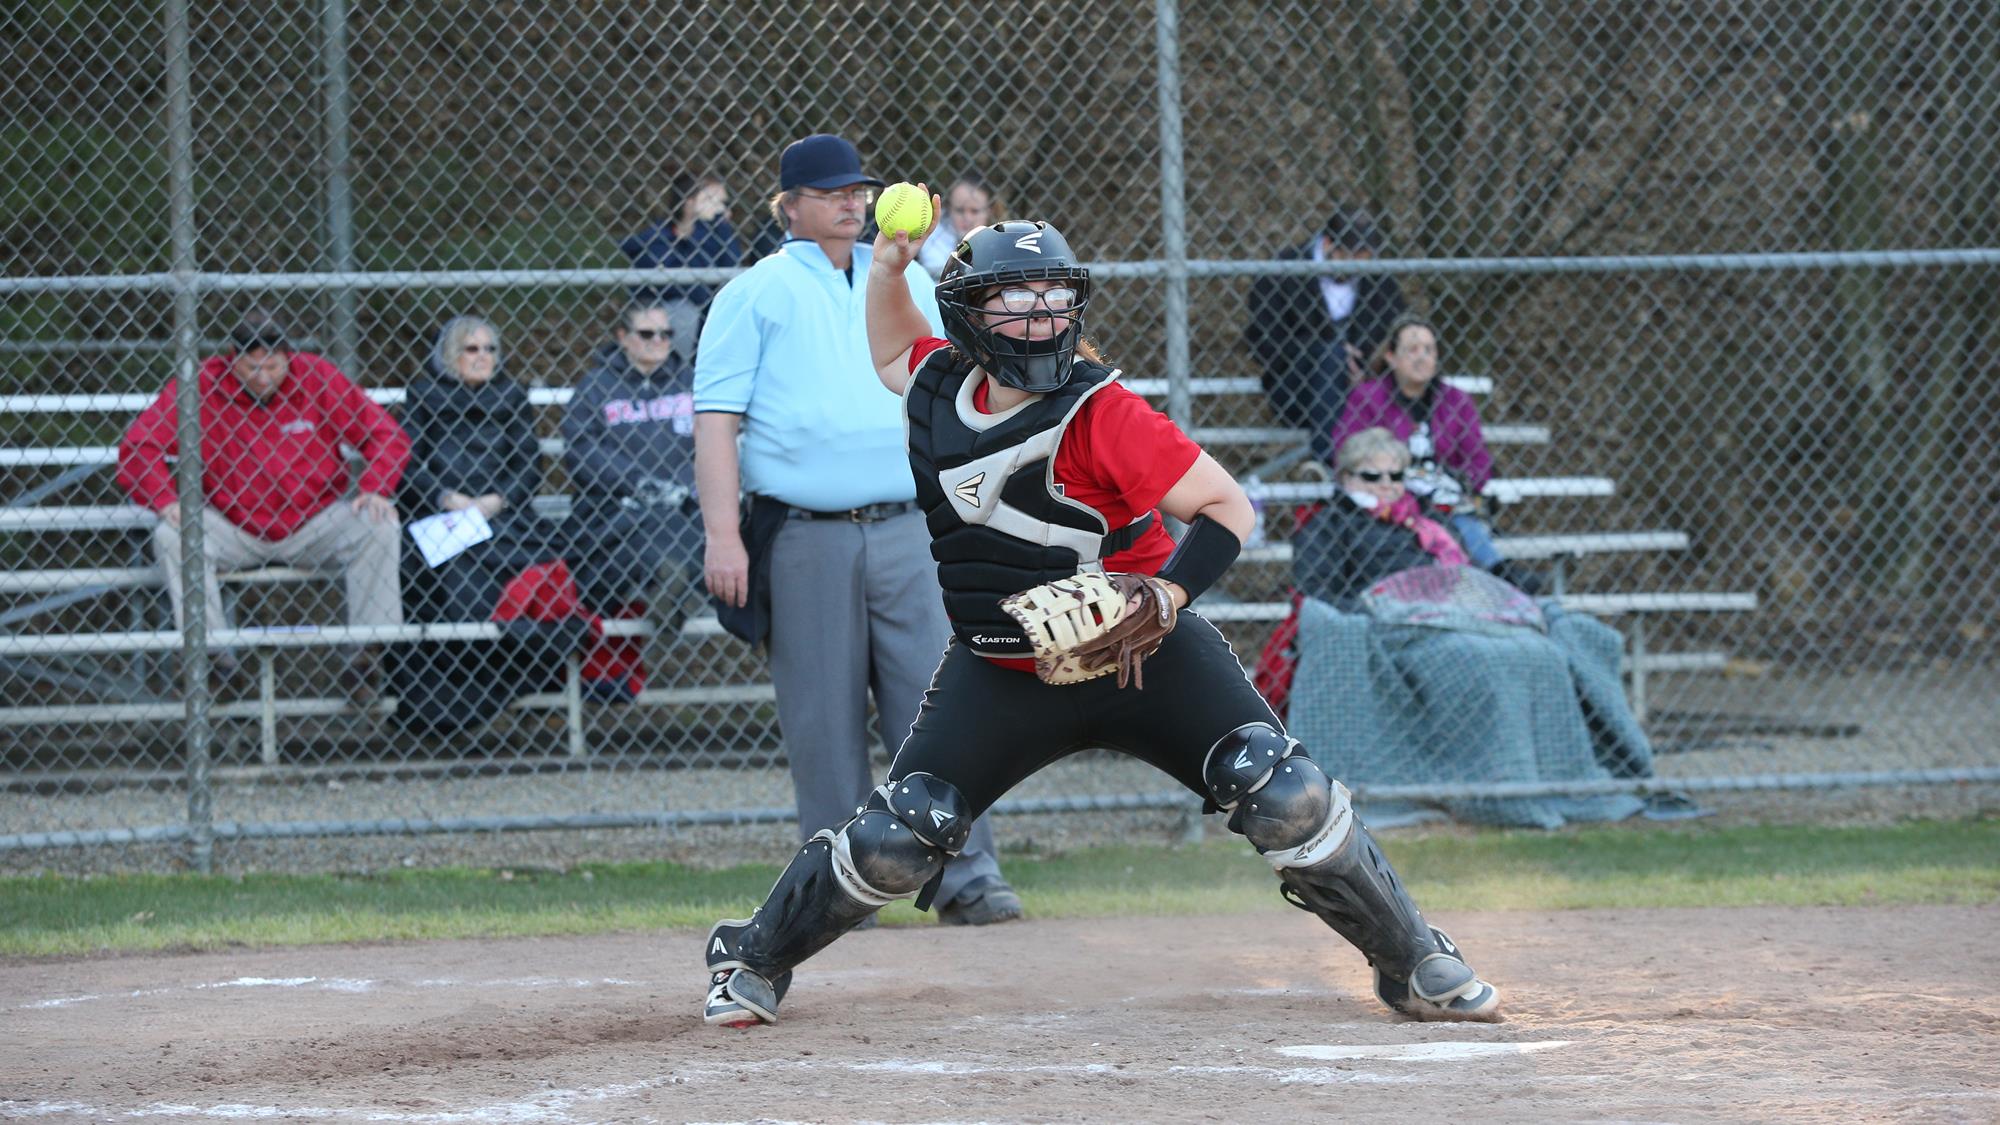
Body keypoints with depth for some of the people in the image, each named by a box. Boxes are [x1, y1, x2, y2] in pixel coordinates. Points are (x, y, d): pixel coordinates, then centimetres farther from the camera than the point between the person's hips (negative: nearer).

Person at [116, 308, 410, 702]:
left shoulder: (318, 379, -4)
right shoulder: (203, 384, -8)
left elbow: (387, 437, 0)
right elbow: (138, 446, -9)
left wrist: (375, 490, -18)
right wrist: (166, 500, -25)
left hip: (313, 528, 1)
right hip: (234, 532, -1)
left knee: (379, 529, -23)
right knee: (172, 536, -27)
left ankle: (367, 654, -22)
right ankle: (216, 654, -31)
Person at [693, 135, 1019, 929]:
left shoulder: (906, 284, 16)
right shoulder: (755, 296, 4)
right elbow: (716, 419, -2)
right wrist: (722, 534, -12)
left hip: (904, 532, 3)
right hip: (803, 541, -3)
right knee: (824, 722, -1)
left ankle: (966, 876, -3)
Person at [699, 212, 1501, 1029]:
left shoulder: (1101, 414, -19)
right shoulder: (943, 387, -2)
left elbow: (1227, 508, -19)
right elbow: (894, 355, 25)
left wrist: (1166, 597, -31)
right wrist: (887, 270, 8)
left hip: (1146, 657, -4)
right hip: (1003, 674, 4)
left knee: (1287, 799, -16)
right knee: (893, 840, -3)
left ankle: (1416, 965, 1)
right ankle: (754, 958, 20)